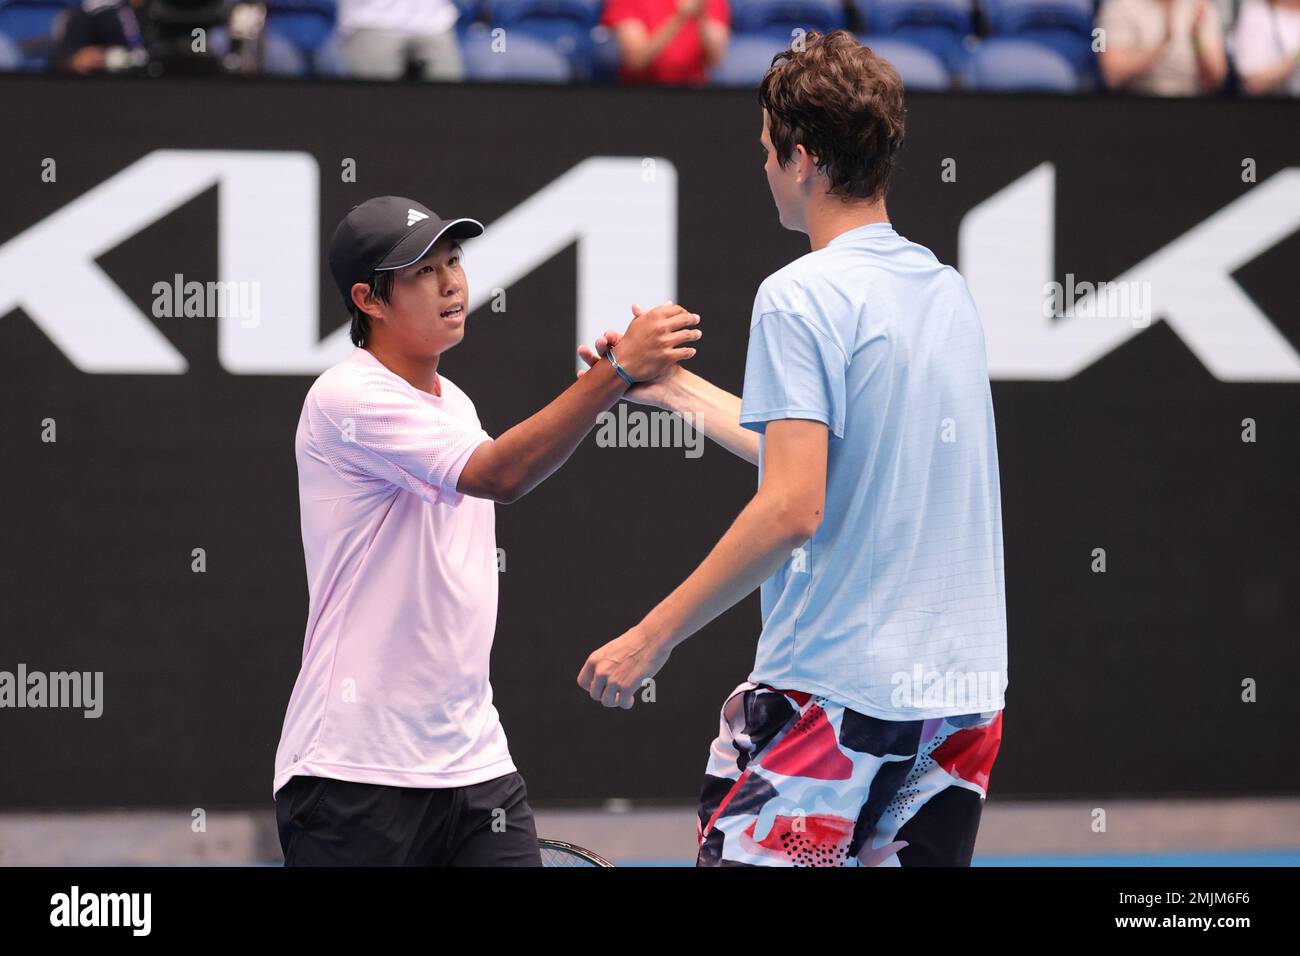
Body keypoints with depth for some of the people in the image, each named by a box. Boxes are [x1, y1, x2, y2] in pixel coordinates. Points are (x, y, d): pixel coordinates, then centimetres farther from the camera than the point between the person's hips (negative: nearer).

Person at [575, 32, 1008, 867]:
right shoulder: (947, 290, 12)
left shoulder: (801, 297, -11)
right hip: (965, 687, 7)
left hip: (834, 691, -7)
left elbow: (793, 508, -19)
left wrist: (654, 636, -13)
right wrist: (678, 387, 32)